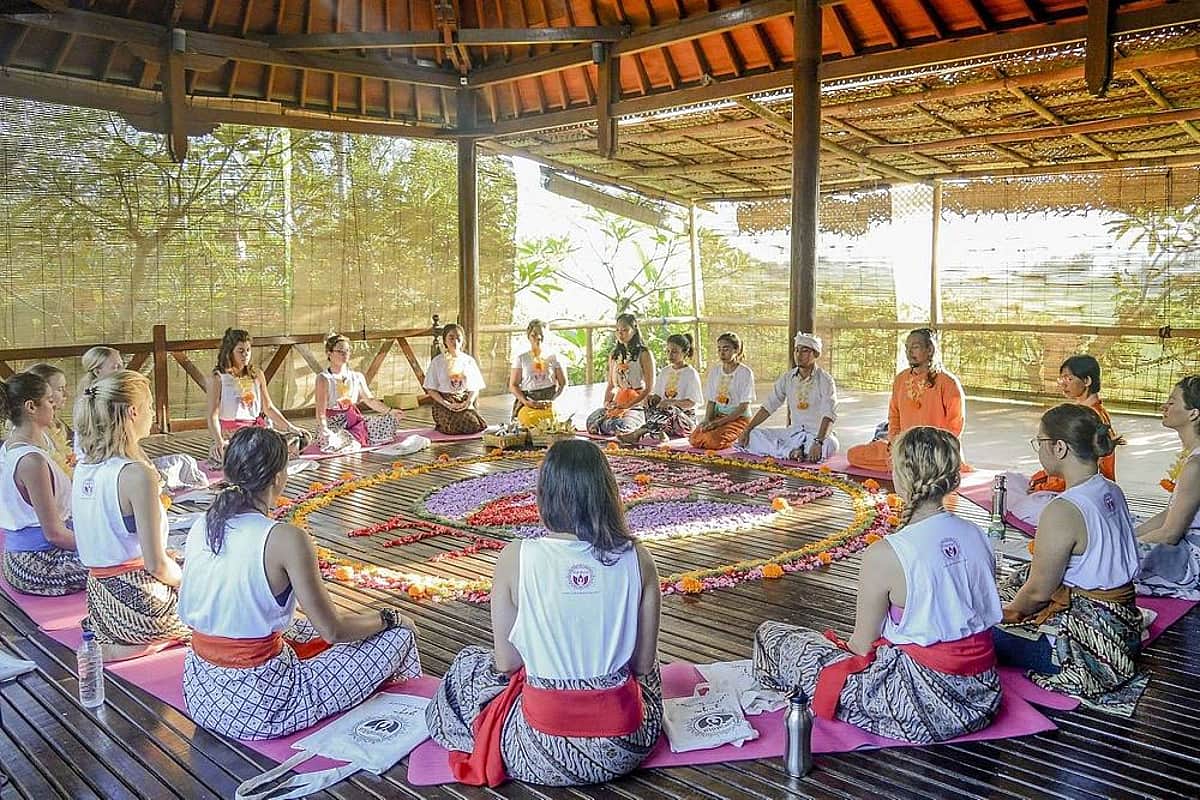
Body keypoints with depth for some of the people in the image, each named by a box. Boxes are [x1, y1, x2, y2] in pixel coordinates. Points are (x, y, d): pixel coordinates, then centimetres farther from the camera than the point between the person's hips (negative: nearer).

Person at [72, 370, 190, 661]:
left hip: (100, 596, 8)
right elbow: (156, 565, -20)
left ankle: (109, 645, 12)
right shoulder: (136, 474, -21)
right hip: (138, 603, -8)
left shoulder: (83, 469, 4)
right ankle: (140, 646, 0)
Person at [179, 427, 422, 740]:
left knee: (303, 631, 34)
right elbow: (334, 630, -16)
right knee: (398, 636, 3)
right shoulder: (286, 539, -21)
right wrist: (389, 617, 2)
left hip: (200, 695, 8)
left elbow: (187, 613, 12)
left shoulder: (200, 527, -1)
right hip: (260, 707, -7)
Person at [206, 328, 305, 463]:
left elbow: (268, 408, 18)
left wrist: (290, 428, 8)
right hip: (230, 433, -5)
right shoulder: (218, 377, -2)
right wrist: (219, 441, -25)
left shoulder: (257, 374, 13)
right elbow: (213, 415, -8)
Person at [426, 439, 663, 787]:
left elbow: (506, 663, -6)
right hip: (623, 750, 2)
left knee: (467, 664, 27)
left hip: (544, 755, -2)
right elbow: (643, 663, -2)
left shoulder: (515, 558, -15)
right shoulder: (637, 559, -10)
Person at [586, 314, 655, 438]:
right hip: (617, 405, 5)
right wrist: (607, 402, 3)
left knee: (619, 425, -36)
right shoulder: (614, 354, 19)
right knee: (592, 419, -25)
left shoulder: (644, 354, -1)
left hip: (637, 406, -5)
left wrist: (628, 405, -14)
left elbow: (649, 388, -6)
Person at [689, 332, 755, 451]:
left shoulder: (745, 373, -8)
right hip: (717, 415, 5)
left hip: (738, 418, -5)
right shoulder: (714, 371, 10)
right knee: (694, 439, -22)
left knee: (713, 441, -31)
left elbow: (743, 407, -11)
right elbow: (711, 400, 10)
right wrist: (707, 420, -10)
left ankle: (738, 441, 0)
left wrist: (719, 422, -18)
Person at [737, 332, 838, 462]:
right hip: (794, 431, 5)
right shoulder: (787, 378, 4)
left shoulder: (825, 380, -11)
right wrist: (747, 430, -6)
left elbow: (829, 415, -22)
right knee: (753, 435, -12)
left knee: (830, 445, -39)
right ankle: (790, 452, -26)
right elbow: (768, 407, 4)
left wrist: (818, 442, -38)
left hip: (818, 433, -5)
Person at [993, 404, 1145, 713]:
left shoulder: (1063, 511, -24)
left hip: (1087, 643, -9)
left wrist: (1010, 611, 7)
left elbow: (1037, 592, -16)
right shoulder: (1112, 492, 3)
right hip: (1123, 623, 9)